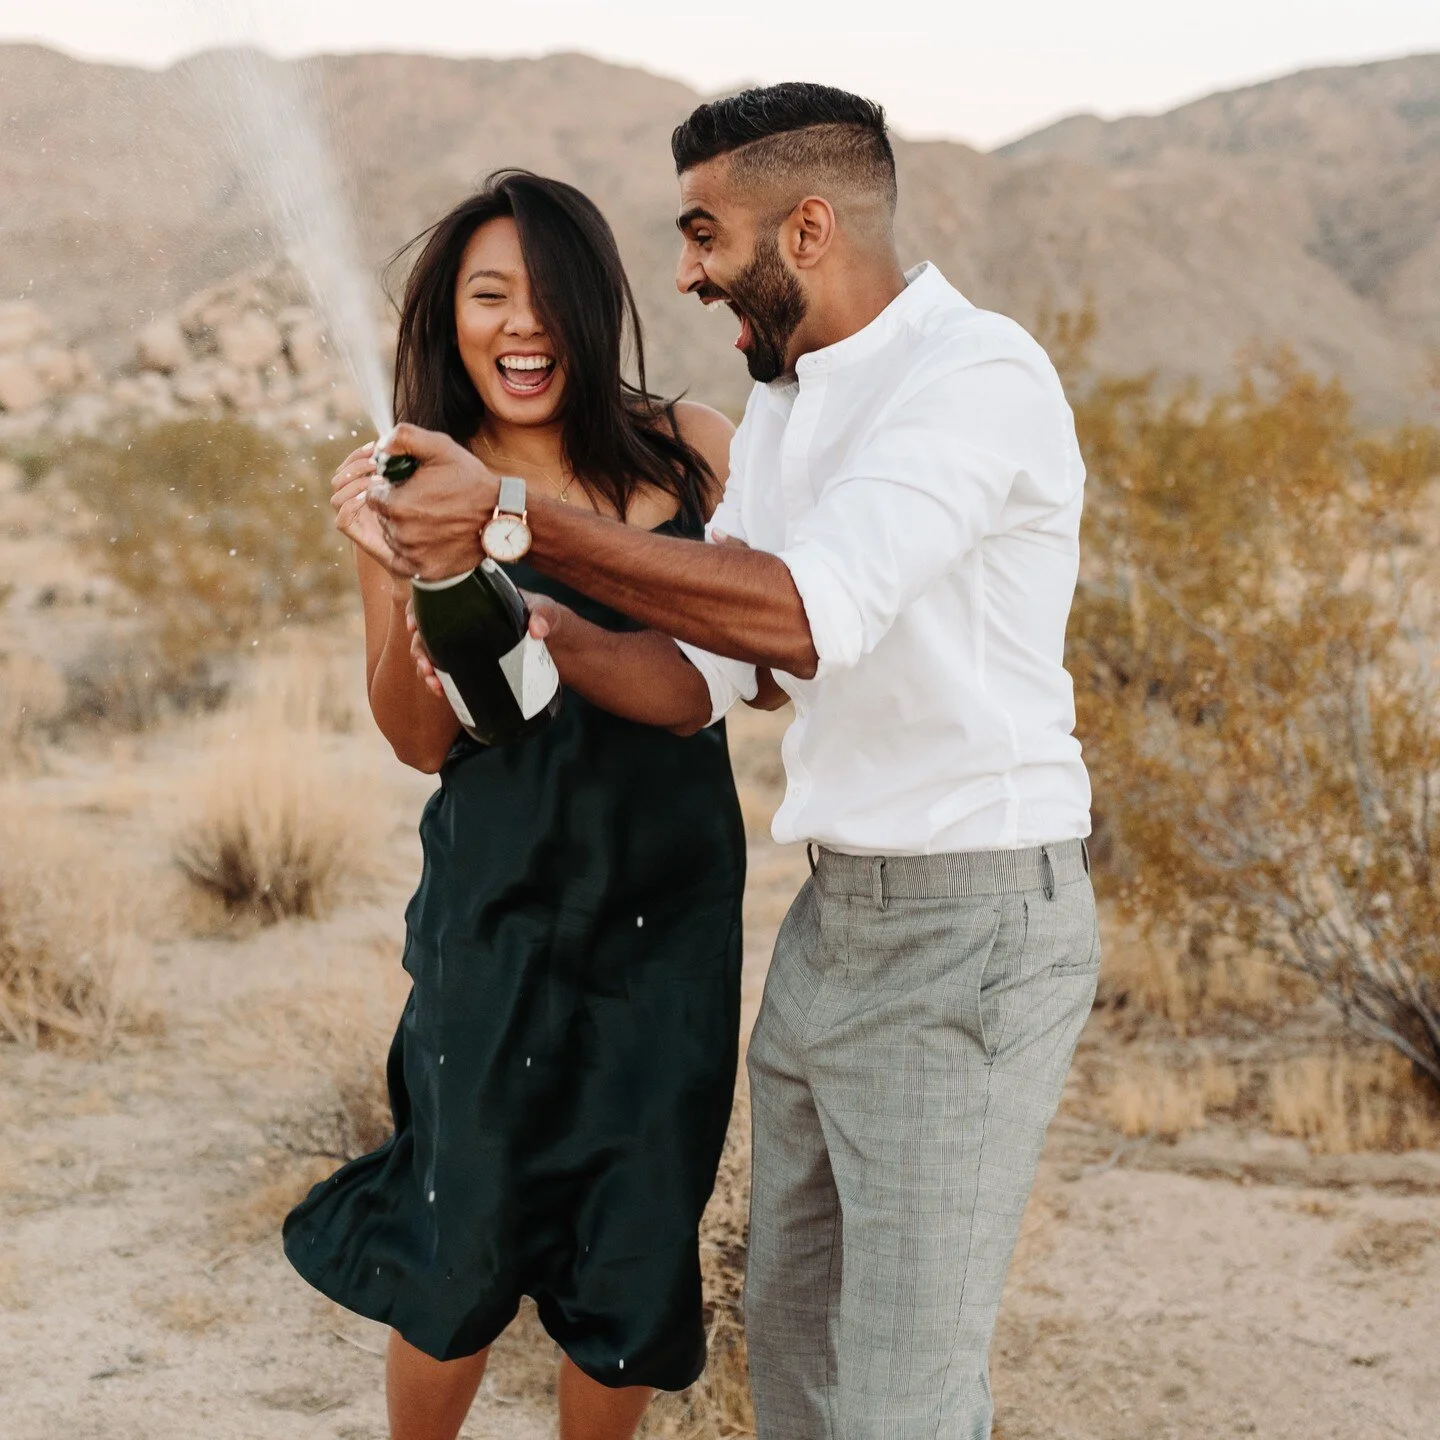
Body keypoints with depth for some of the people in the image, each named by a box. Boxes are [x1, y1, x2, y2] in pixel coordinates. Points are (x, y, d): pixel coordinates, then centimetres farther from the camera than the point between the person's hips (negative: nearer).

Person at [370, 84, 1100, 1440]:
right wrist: (539, 633, -10)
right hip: (835, 912, 9)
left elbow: (802, 614, -31)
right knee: (788, 1326, 18)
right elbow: (699, 681, 10)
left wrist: (512, 518, -29)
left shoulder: (978, 373, -17)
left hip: (972, 928, -9)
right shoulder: (776, 416, 13)